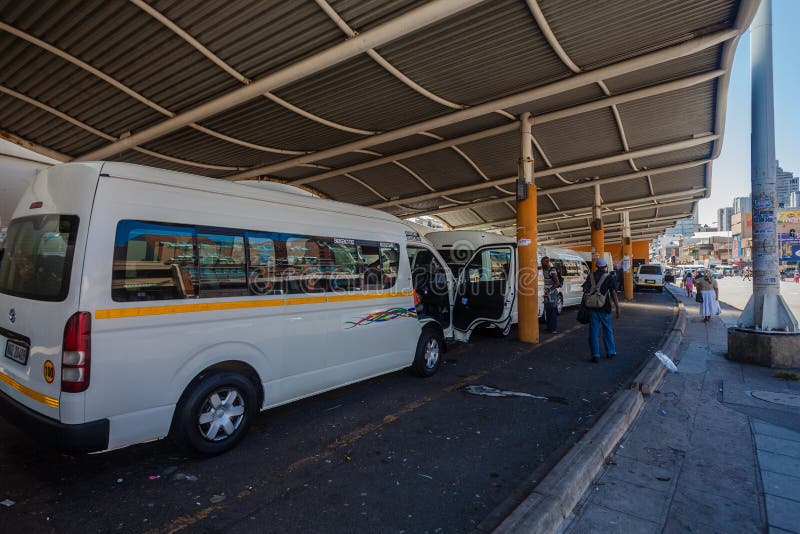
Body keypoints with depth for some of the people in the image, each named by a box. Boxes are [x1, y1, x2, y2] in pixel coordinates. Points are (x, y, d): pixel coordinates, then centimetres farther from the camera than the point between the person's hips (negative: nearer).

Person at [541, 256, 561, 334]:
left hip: (552, 293, -9)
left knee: (553, 311, -6)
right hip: (546, 293, 9)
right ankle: (549, 327, 23)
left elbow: (557, 283, -19)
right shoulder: (544, 269, 9)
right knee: (547, 310, 14)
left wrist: (550, 290, -27)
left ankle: (553, 328, -4)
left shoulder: (552, 271, -16)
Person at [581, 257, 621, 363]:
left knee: (594, 332, 5)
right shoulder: (609, 277, -5)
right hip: (604, 308, -2)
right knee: (607, 331, 16)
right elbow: (613, 294, -9)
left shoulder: (590, 276, 4)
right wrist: (618, 308, -4)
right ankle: (610, 352, 26)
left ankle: (595, 355, 5)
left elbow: (585, 290, 1)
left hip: (592, 308, 2)